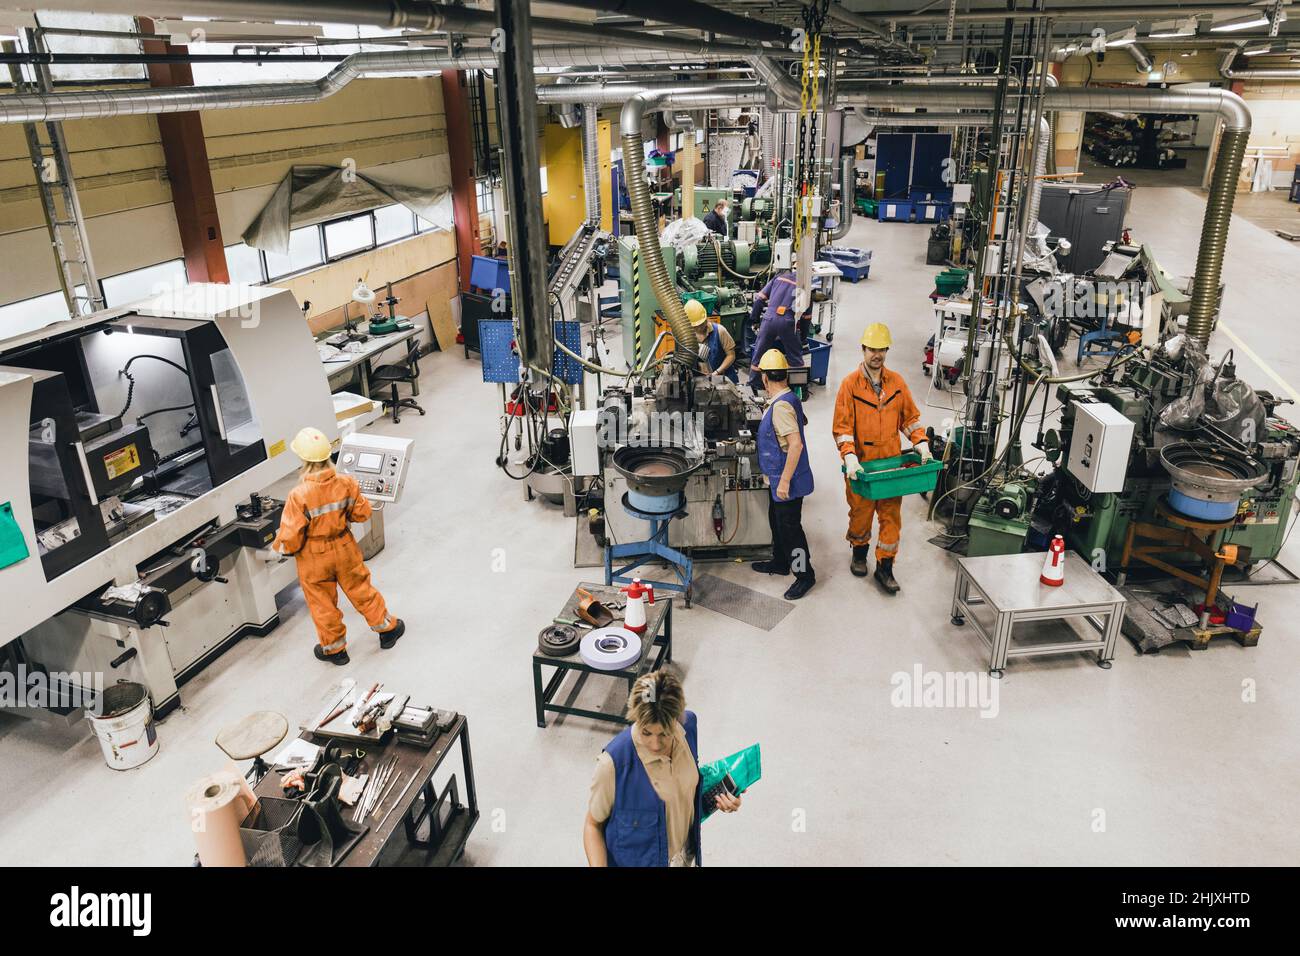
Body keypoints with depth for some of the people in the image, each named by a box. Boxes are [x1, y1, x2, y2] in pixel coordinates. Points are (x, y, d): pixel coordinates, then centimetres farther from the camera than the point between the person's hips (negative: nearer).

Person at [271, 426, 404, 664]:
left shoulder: (299, 496, -27)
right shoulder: (346, 483, -16)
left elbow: (291, 537, -21)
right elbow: (363, 513, -4)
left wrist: (279, 548, 1)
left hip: (314, 558, -3)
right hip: (344, 548, 3)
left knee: (323, 602, 17)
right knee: (361, 590, 22)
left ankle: (334, 648, 35)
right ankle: (387, 629, 37)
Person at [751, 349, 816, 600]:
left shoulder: (781, 405, -26)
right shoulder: (789, 399, 5)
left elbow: (796, 444, -31)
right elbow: (803, 420, 26)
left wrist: (785, 481, -27)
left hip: (787, 481, -10)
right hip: (779, 477, 10)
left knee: (789, 527, 1)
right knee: (777, 521, 23)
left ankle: (805, 575, 14)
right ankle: (780, 562, 40)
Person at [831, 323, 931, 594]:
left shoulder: (896, 381, 3)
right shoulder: (850, 383, -8)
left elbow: (910, 417, 11)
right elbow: (842, 426, -11)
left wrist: (921, 442, -3)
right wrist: (849, 457, -23)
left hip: (891, 461, 2)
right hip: (861, 464, -2)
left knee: (891, 515, 3)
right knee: (860, 512, 12)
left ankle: (885, 566, 14)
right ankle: (859, 552, 38)